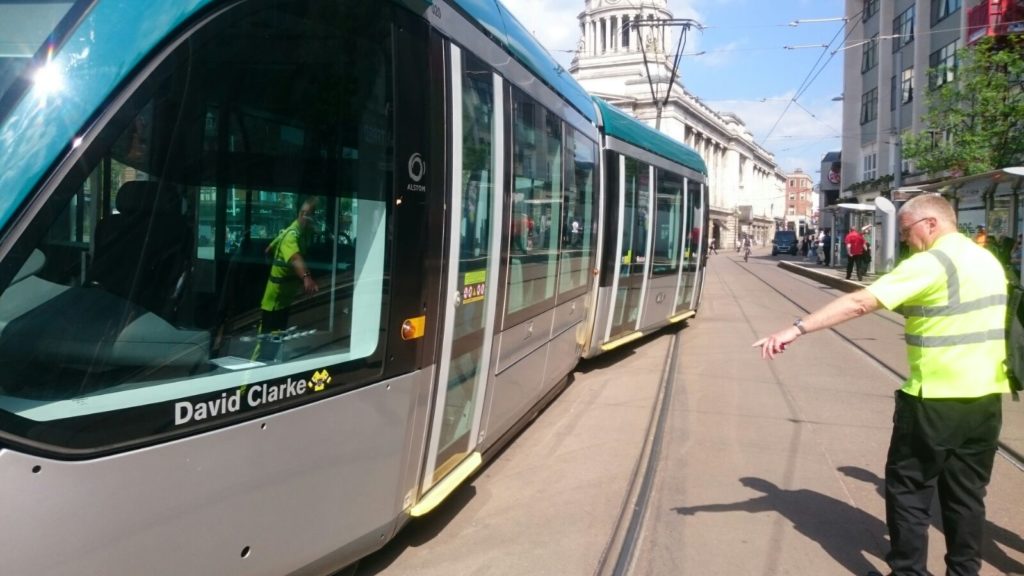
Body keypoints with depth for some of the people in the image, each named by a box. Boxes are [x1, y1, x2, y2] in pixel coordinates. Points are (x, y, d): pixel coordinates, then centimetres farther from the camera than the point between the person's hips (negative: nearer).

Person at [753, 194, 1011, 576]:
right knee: (967, 493, 17)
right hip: (986, 397, 8)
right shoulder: (988, 260, 11)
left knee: (908, 488, 7)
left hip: (937, 399, -8)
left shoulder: (931, 263, -16)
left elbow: (860, 303, -25)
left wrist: (796, 329, -27)